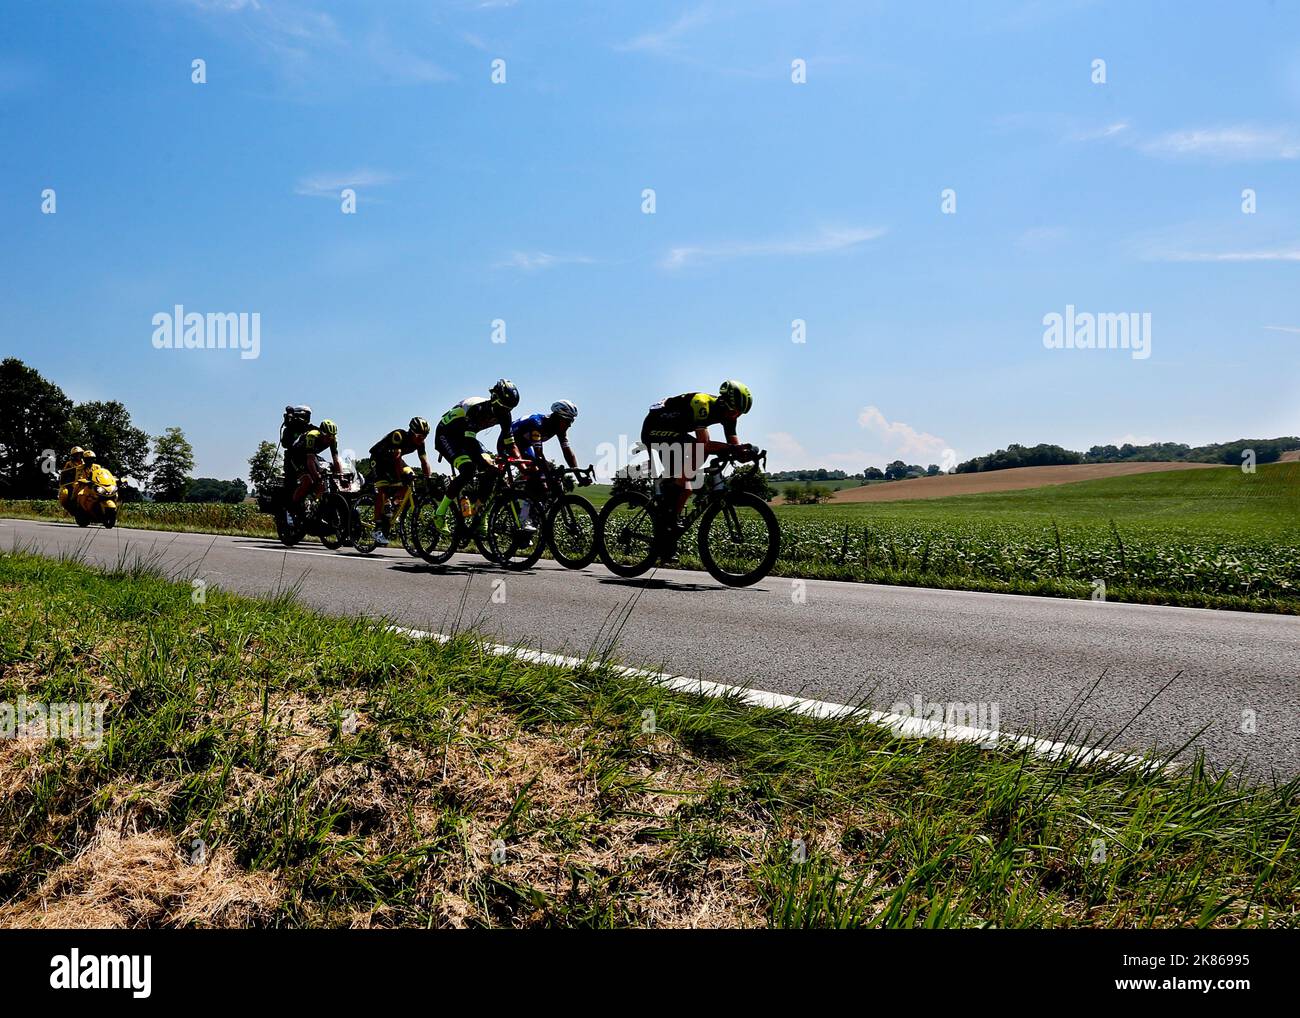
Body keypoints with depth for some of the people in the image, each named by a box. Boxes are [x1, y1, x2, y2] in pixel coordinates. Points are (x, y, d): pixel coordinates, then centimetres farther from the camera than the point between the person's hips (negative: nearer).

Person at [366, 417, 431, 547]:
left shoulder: (419, 443, -16)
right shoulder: (399, 435, -34)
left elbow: (424, 462, -16)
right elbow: (397, 458, -43)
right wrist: (401, 477, -52)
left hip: (392, 460, 7)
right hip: (379, 458, -7)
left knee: (409, 478, -15)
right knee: (382, 491, -19)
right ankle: (378, 529, -21)